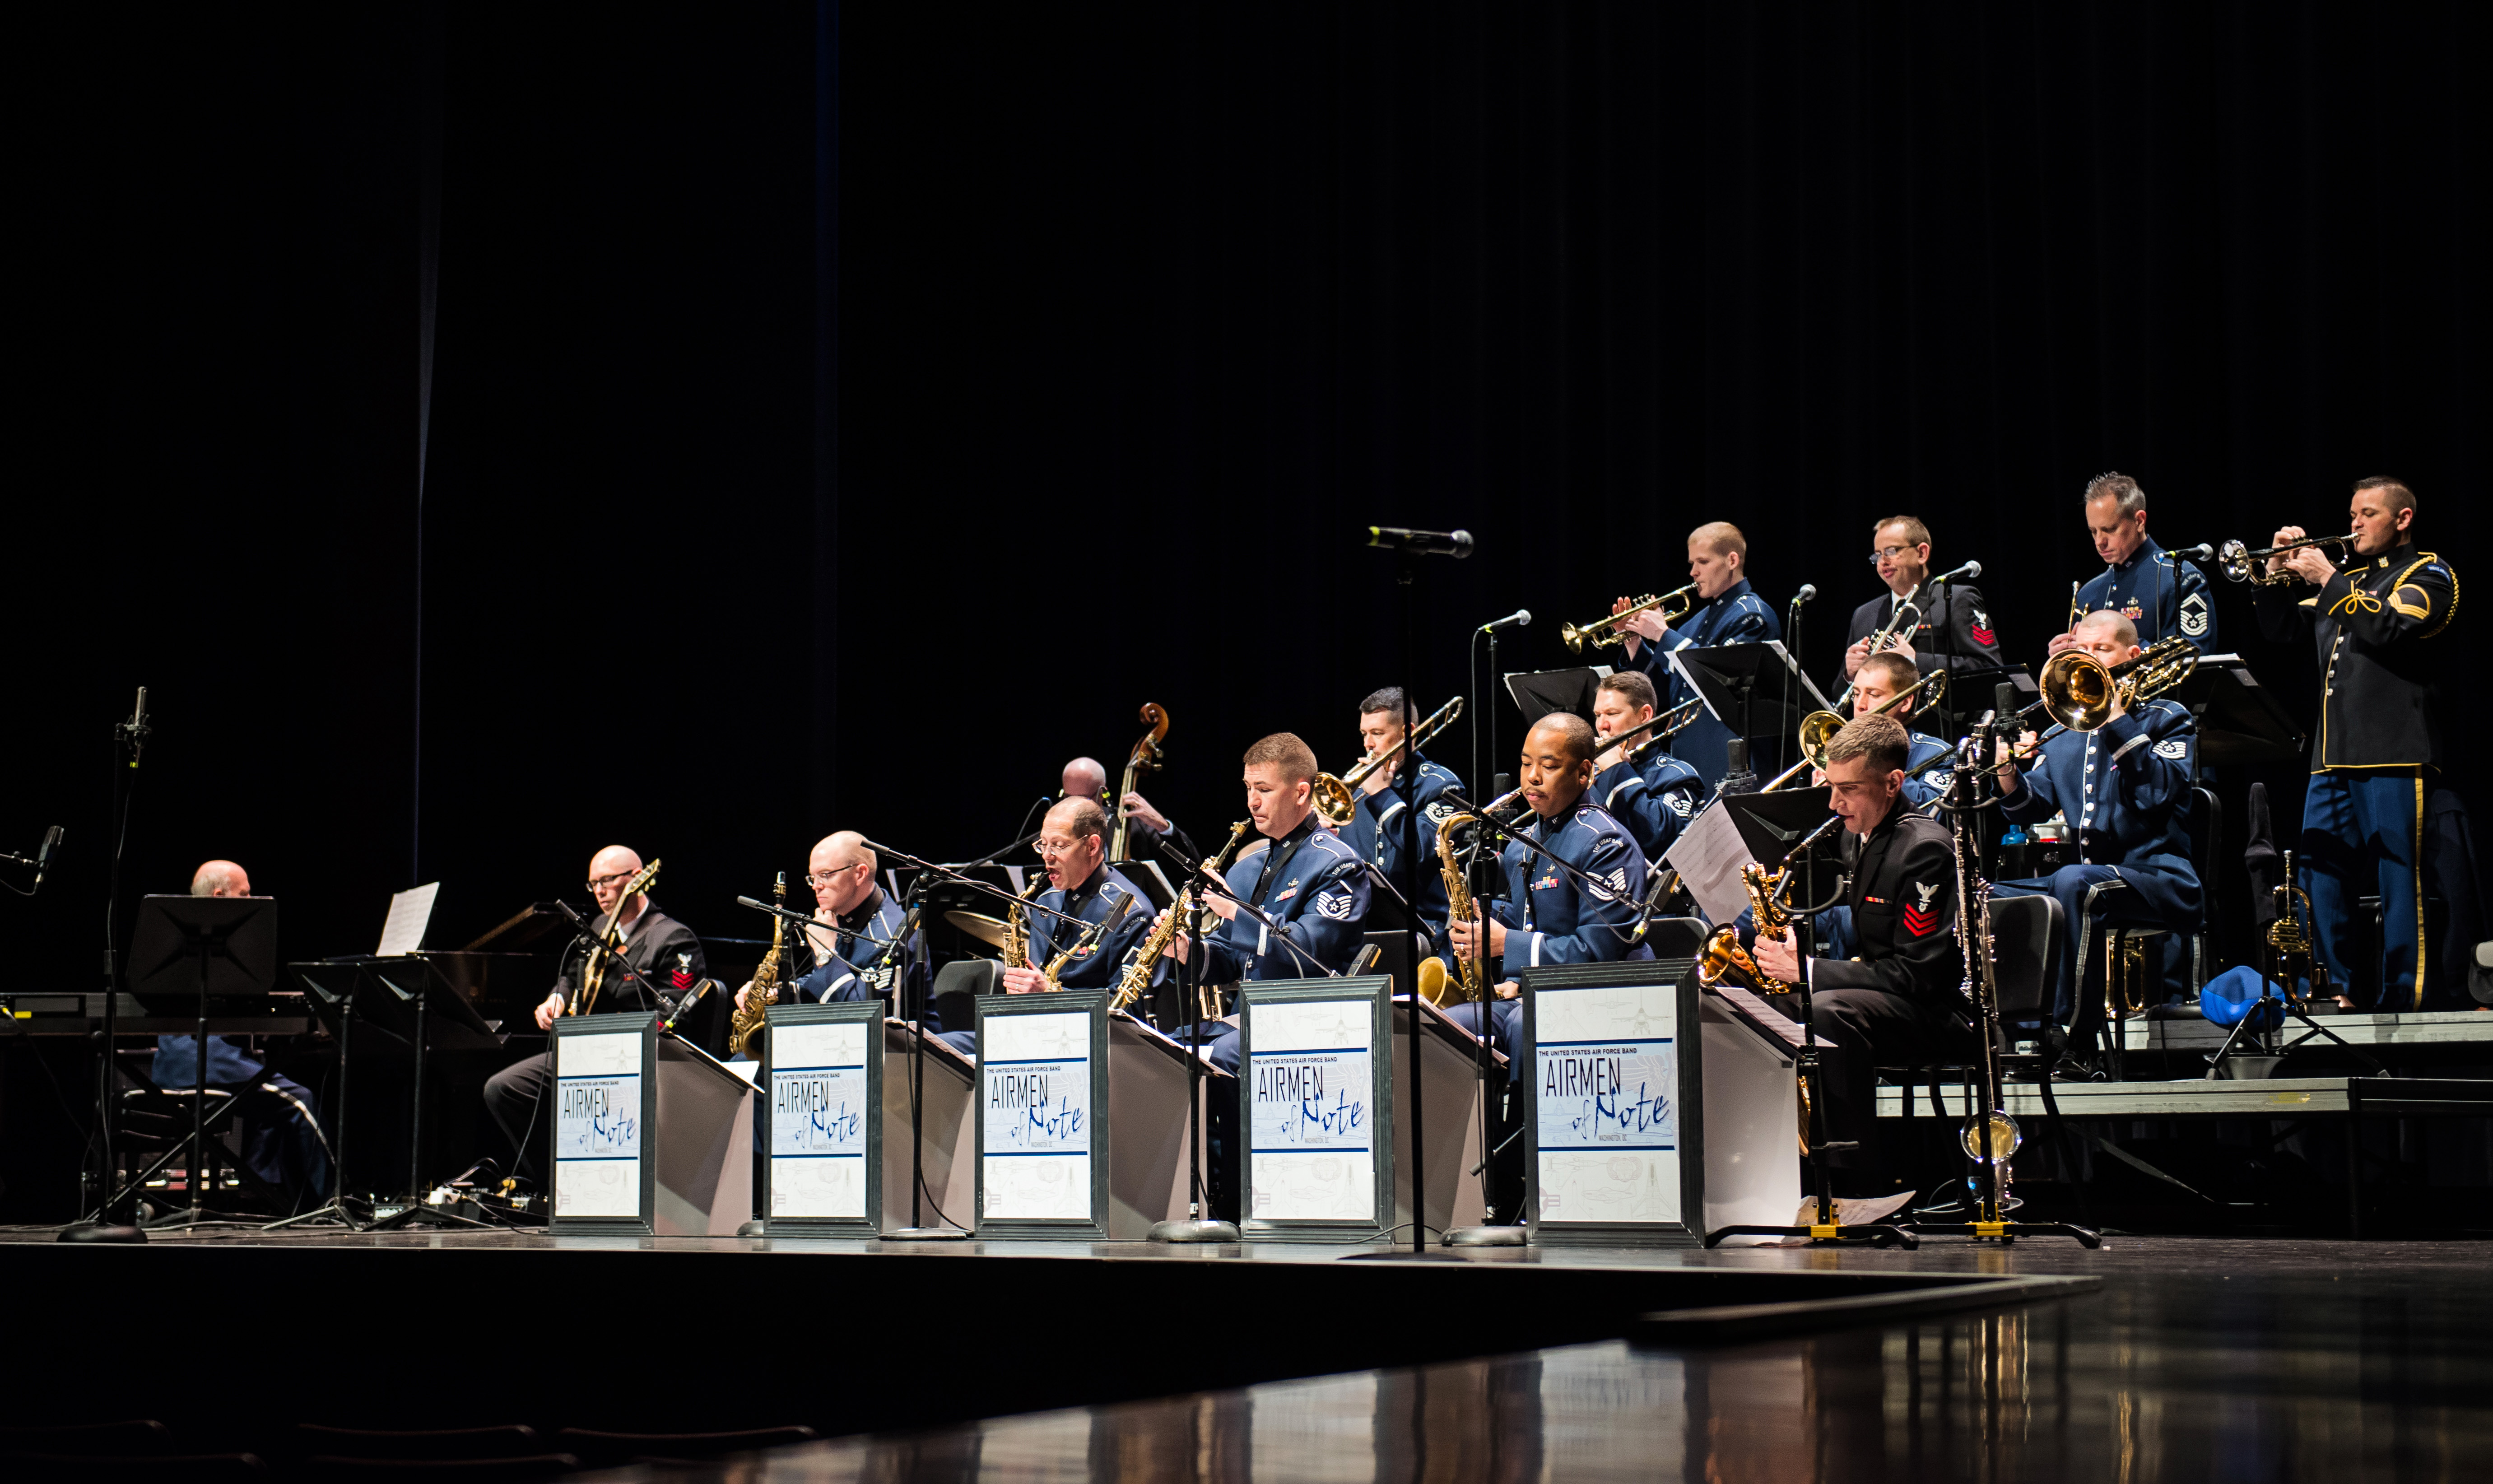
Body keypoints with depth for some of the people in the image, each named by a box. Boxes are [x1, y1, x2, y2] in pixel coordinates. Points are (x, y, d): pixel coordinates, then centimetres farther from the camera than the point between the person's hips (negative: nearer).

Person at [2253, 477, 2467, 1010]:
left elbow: (2391, 627, -15)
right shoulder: (2348, 581, 25)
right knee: (2320, 879, 4)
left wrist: (2327, 579, -10)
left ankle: (2409, 997, -6)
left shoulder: (2428, 574, 4)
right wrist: (2277, 575, 7)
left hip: (2397, 754, -7)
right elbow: (2281, 627, 23)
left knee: (2403, 883, -7)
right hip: (2333, 759, 7)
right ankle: (2337, 990, 12)